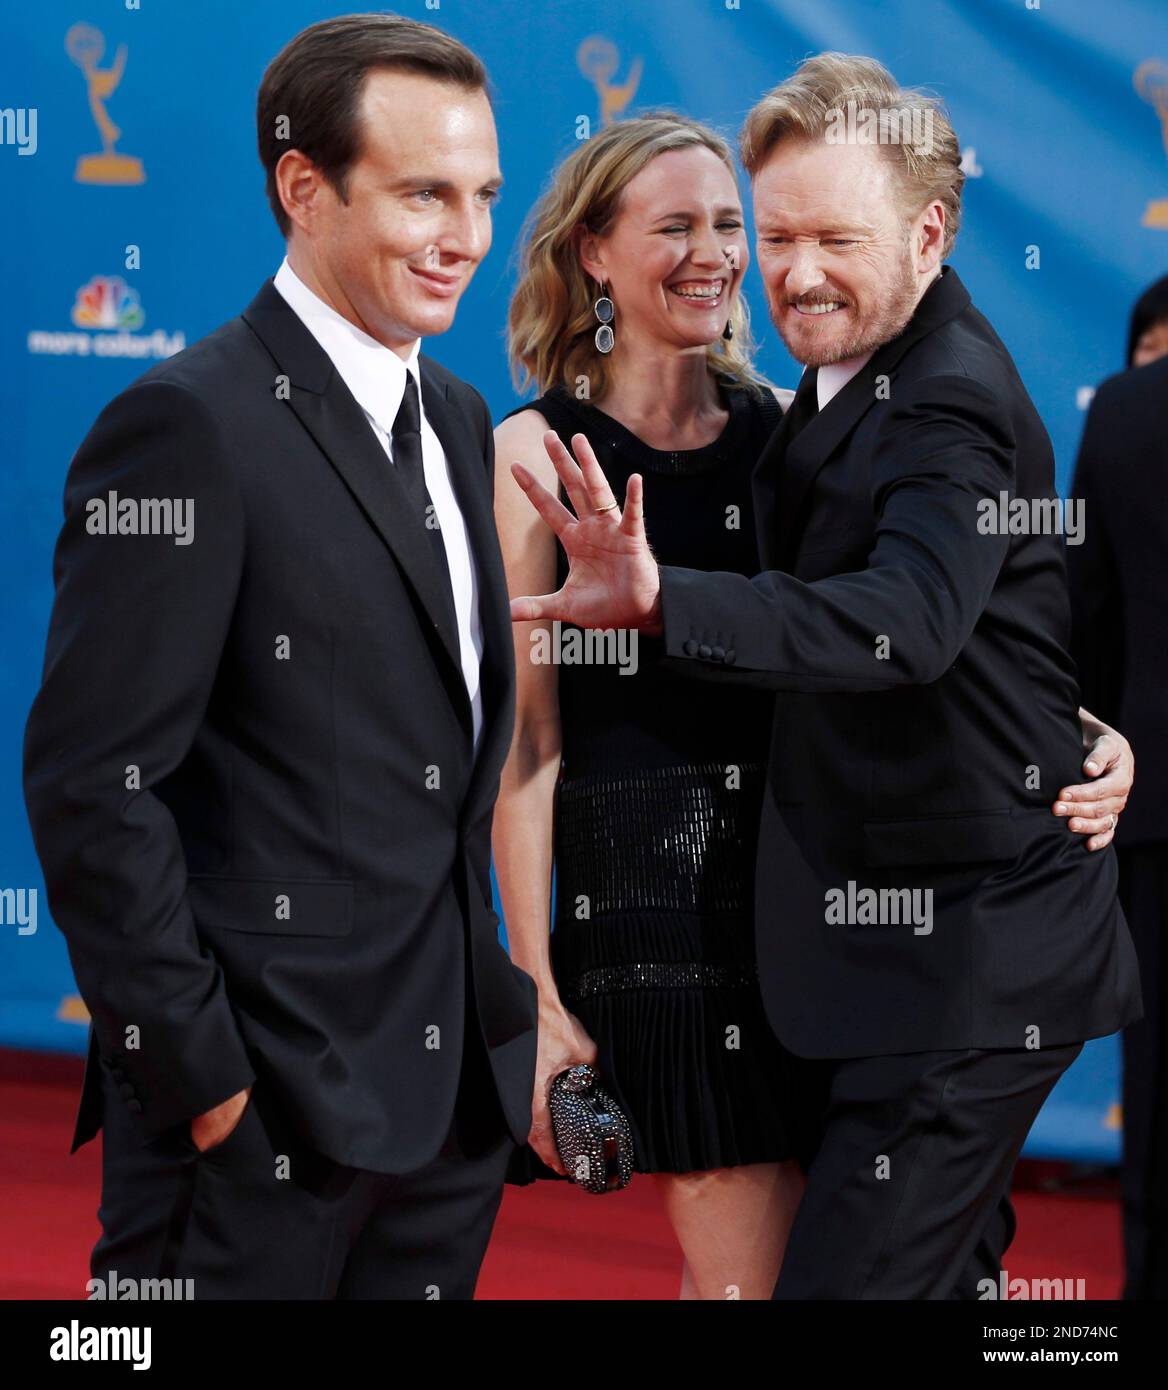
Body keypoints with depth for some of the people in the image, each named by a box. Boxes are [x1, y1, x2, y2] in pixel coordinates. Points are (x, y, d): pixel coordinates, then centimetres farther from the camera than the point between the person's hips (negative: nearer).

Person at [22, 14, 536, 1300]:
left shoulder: (454, 420, 14)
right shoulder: (189, 428, -13)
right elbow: (91, 782, -16)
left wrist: (498, 1006, 11)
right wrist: (192, 1070, -15)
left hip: (455, 1095, 8)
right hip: (256, 1108, -8)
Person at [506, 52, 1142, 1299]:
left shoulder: (954, 404, -20)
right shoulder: (844, 386, 11)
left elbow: (907, 620, -38)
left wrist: (664, 600, -50)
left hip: (963, 964, -10)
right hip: (889, 949, 10)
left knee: (851, 1275, -12)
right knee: (944, 1270, 19)